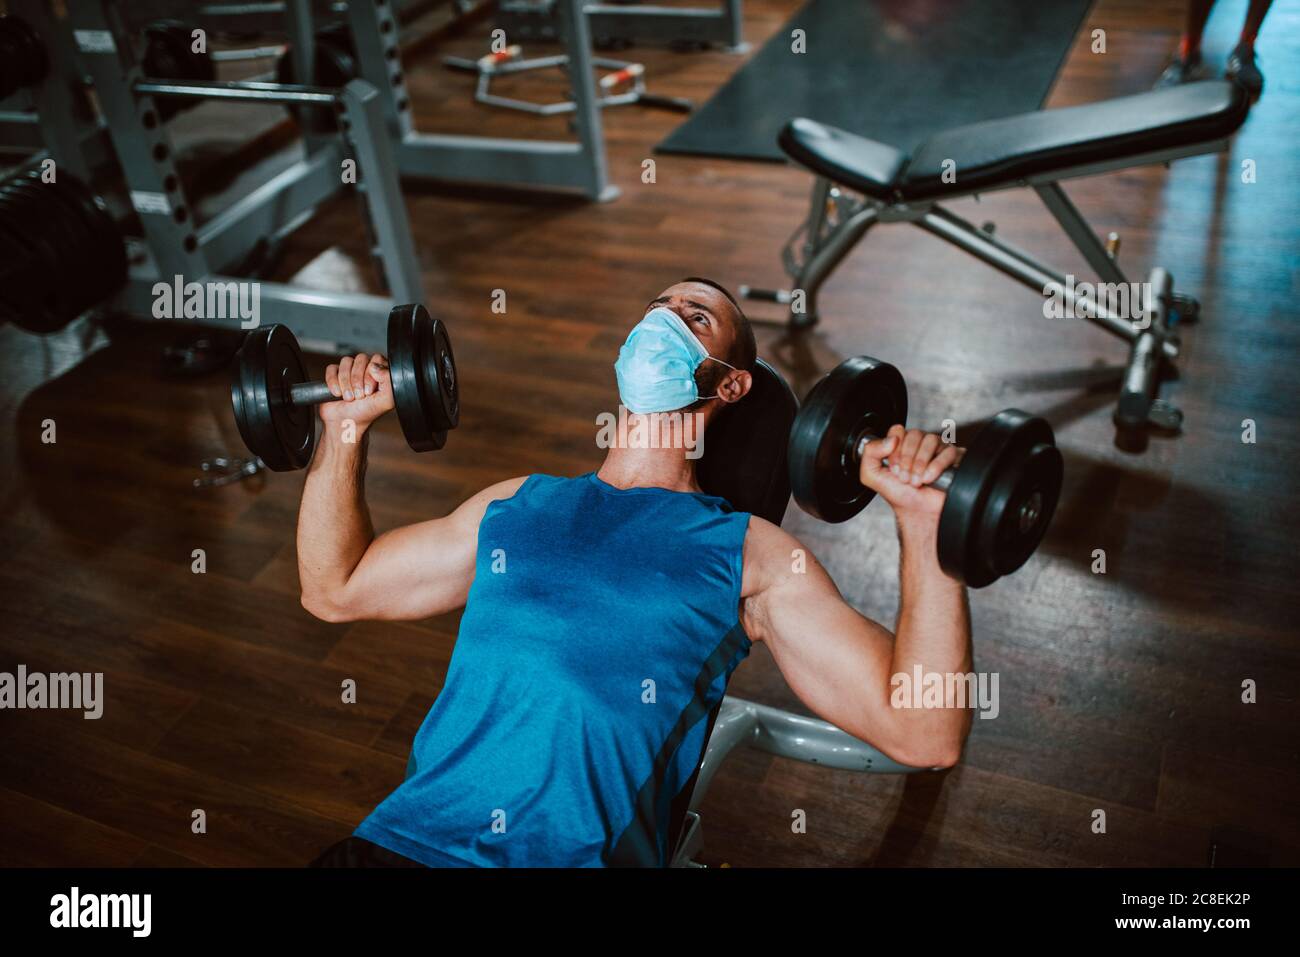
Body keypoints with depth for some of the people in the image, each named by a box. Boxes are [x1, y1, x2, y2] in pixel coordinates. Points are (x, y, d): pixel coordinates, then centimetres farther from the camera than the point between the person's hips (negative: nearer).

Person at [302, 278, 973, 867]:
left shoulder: (750, 553, 5)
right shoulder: (518, 505, 17)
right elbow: (334, 589, 26)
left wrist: (922, 519, -12)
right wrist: (345, 428, 19)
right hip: (409, 835, 3)